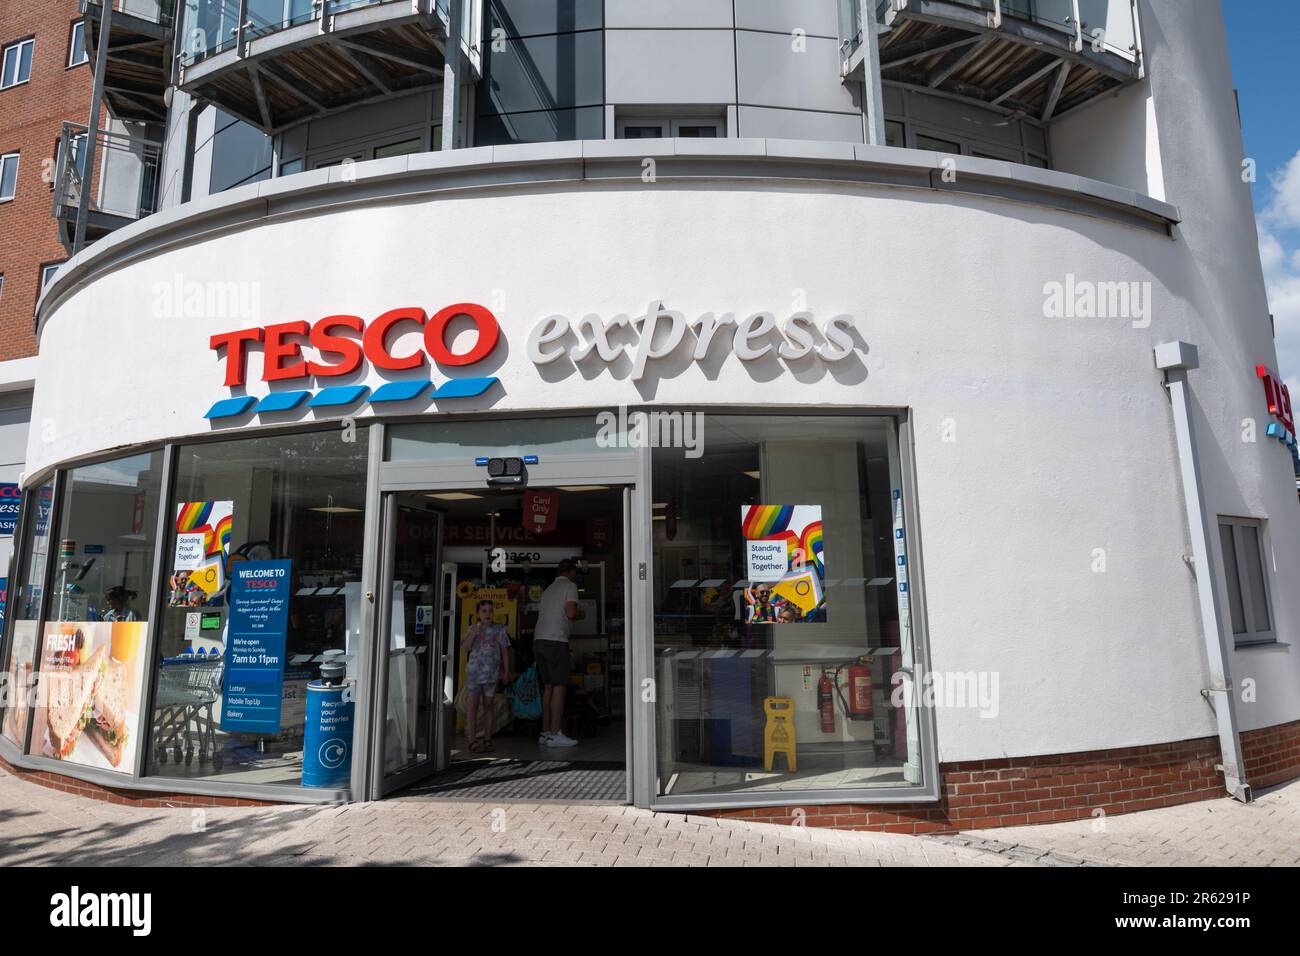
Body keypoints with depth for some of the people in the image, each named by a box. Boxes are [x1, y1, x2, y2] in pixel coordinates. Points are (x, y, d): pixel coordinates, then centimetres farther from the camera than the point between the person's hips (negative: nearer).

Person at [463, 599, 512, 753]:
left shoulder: (499, 629, 3)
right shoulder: (473, 629, 2)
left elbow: (504, 650, 6)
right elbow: (466, 647, -11)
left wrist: (506, 670, 4)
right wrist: (475, 632, -20)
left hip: (491, 672, 1)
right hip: (474, 671, -1)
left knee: (488, 706, 9)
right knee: (473, 705, 0)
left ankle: (487, 739, 15)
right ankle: (473, 741, 3)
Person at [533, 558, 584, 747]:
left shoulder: (548, 589, 24)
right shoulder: (570, 586, 0)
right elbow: (571, 613, -14)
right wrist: (580, 615, 8)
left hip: (539, 640, 8)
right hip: (556, 641, -8)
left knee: (548, 687, 11)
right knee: (559, 686, -6)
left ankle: (545, 732, 11)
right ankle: (555, 734, -8)